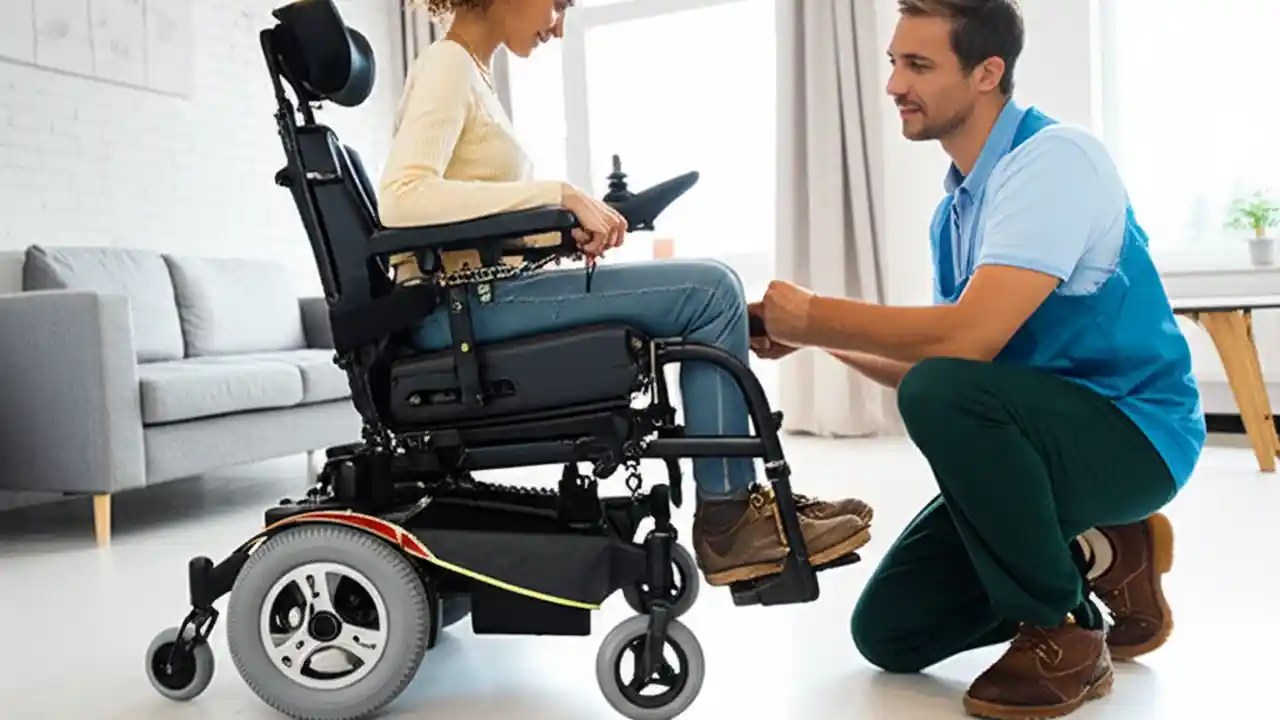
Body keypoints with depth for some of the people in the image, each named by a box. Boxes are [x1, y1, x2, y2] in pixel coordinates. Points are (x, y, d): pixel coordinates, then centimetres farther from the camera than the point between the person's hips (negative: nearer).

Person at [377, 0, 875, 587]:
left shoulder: (471, 72, 20)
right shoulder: (447, 65, -7)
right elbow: (400, 198, -24)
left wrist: (565, 228, 1)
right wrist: (557, 195, -23)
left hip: (478, 296, 9)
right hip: (456, 306, -9)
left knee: (711, 290, 8)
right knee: (711, 292, -14)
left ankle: (736, 501, 9)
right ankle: (728, 520, -5)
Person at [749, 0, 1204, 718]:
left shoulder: (1055, 157, -19)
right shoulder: (955, 207, 7)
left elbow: (970, 339, -31)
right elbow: (936, 356, 10)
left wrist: (816, 316, -19)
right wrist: (820, 337, -3)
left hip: (1132, 433, -8)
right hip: (1043, 433, 8)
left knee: (941, 392, -37)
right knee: (888, 632, 4)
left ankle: (1062, 629, -15)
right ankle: (1094, 558, 15)